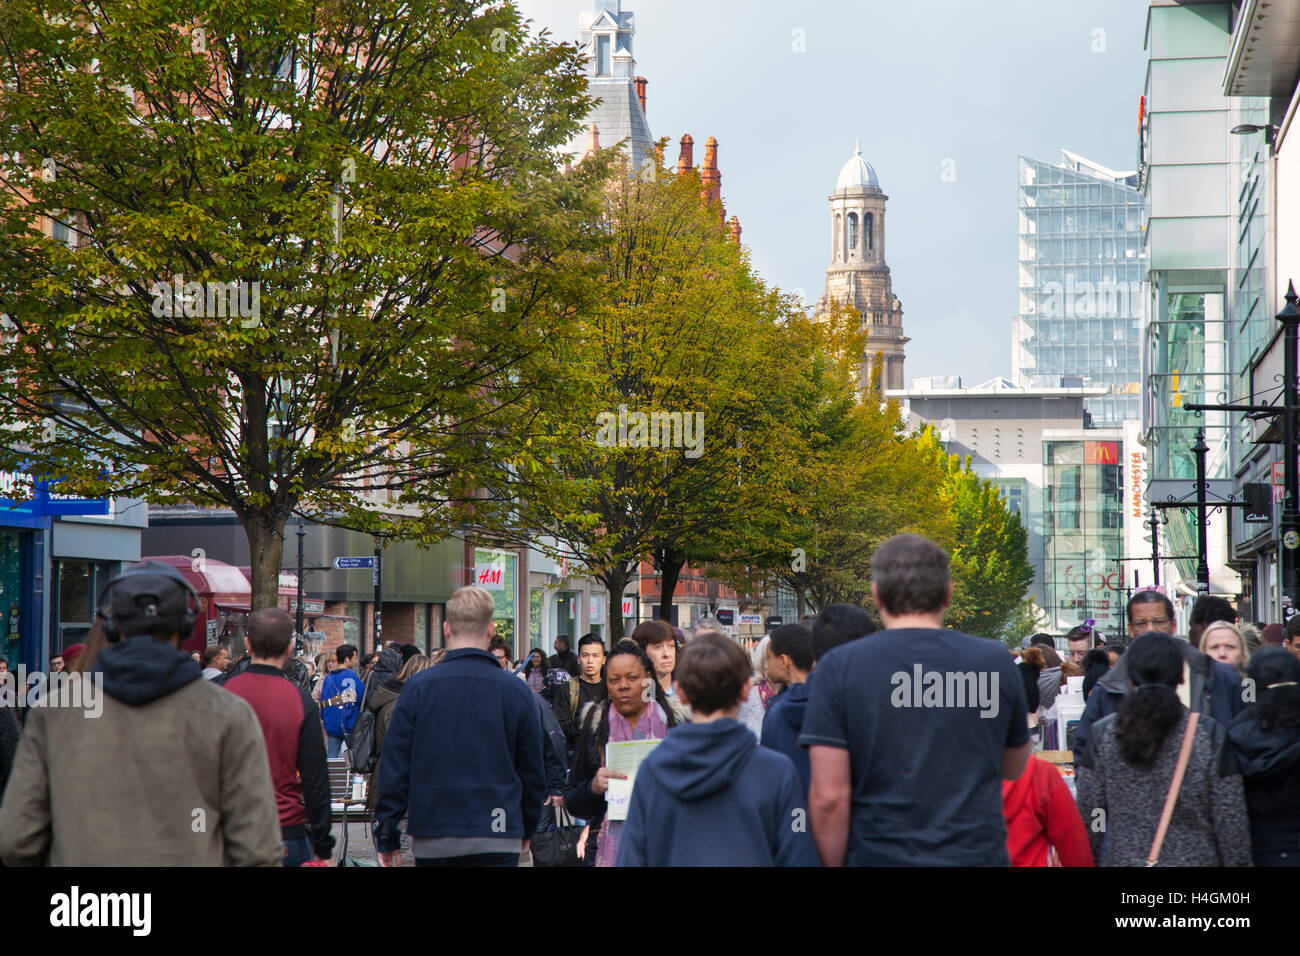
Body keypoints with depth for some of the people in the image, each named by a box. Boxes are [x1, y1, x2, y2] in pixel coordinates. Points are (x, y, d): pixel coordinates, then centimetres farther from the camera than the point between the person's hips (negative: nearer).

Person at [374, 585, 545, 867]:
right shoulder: (516, 691, 0)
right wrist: (526, 829, 23)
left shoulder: (417, 688, -2)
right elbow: (533, 770, 8)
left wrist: (387, 837, 7)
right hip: (498, 843, -1)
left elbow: (394, 766, -1)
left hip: (432, 841, 1)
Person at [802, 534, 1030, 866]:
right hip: (979, 853, 1)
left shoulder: (839, 668, -7)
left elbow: (829, 797, -10)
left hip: (879, 855, -1)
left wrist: (833, 863, 1)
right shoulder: (996, 662, -1)